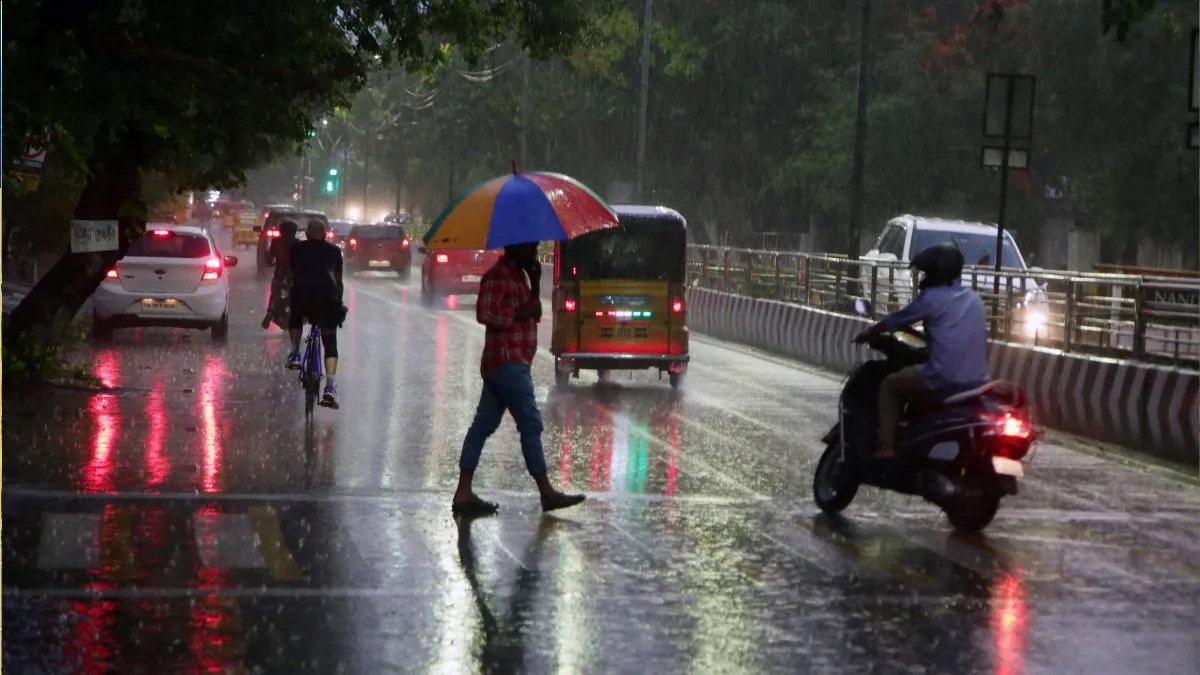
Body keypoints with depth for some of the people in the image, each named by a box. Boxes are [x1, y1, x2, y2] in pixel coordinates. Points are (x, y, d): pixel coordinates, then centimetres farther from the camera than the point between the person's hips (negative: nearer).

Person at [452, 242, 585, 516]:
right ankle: (547, 493, -1)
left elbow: (533, 314, 20)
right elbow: (485, 314, -21)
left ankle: (463, 494, 6)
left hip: (509, 363, 10)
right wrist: (521, 313, -16)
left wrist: (535, 282, 8)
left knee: (483, 426, 6)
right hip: (508, 362, -10)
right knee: (531, 425, -6)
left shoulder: (517, 275, 18)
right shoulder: (497, 276, -12)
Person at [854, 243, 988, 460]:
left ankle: (886, 447, 1)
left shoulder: (932, 297, -2)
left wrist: (868, 333, 24)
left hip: (944, 378, -7)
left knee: (889, 385, 13)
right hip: (977, 381, 7)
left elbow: (896, 320, 8)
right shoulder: (974, 300, 18)